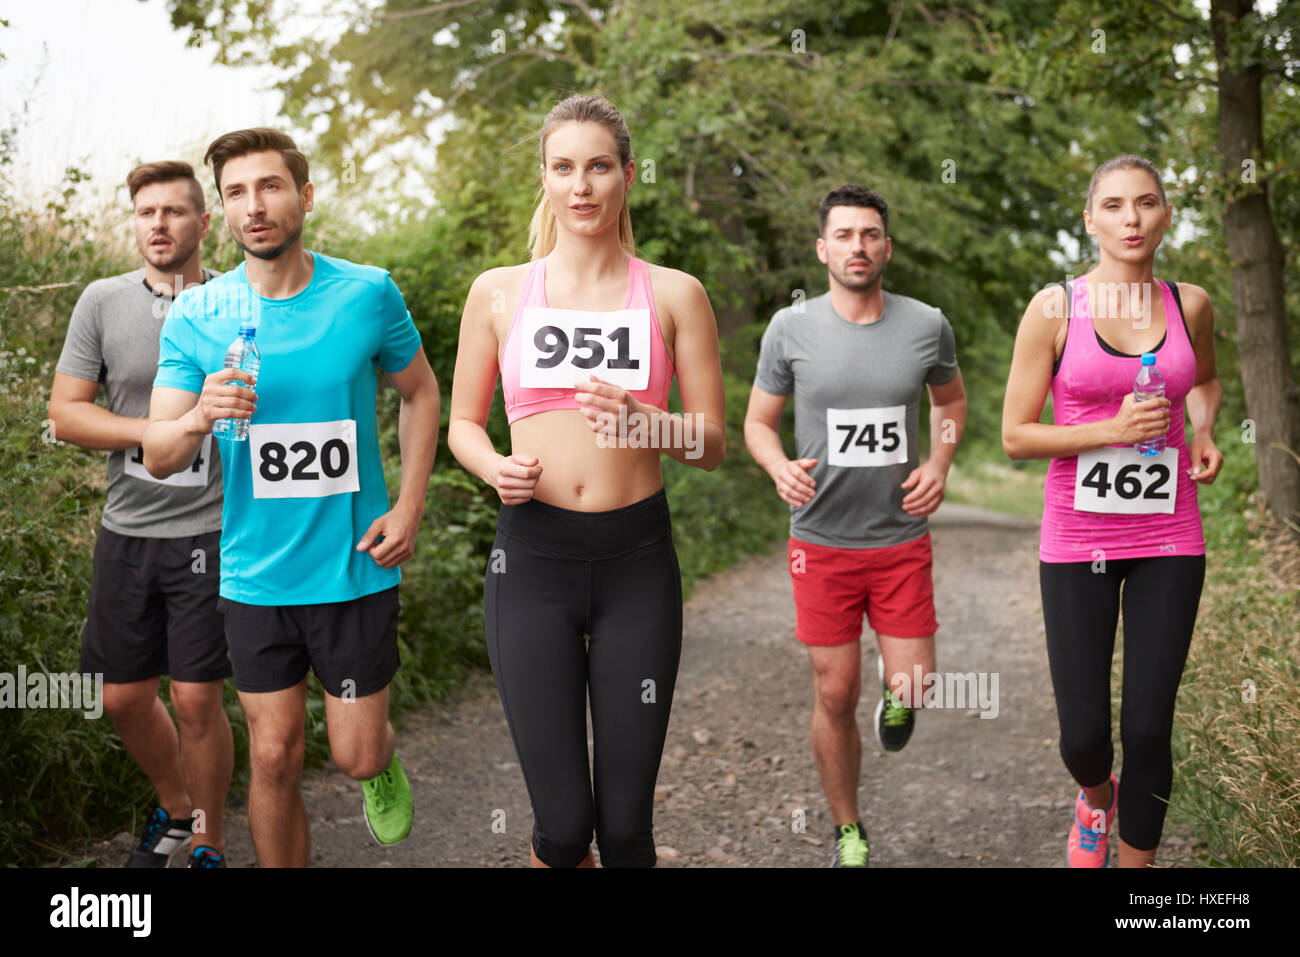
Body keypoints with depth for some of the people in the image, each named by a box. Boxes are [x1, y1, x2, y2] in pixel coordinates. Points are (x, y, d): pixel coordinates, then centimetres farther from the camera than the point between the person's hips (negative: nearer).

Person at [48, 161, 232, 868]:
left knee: (196, 699, -2)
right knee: (123, 697, 11)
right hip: (127, 528, 3)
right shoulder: (104, 301, 3)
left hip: (210, 529, -3)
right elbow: (64, 413, 0)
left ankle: (209, 842, 20)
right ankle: (173, 809, 38)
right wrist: (159, 430, -12)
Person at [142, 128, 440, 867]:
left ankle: (384, 760, 45)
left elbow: (421, 393, 8)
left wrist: (409, 509, -3)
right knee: (275, 759, 8)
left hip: (356, 566, -1)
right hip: (256, 575, 1)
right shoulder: (195, 316, -5)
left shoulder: (368, 294, -7)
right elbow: (157, 456, -4)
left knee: (356, 757, 8)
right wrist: (197, 418, -27)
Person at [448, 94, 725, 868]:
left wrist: (643, 422, -17)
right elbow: (462, 423, 14)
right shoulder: (499, 292, 6)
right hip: (533, 556, 0)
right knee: (562, 824, -3)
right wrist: (495, 466, -9)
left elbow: (713, 443, 4)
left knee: (625, 824, 4)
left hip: (637, 557, 0)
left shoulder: (674, 294, 4)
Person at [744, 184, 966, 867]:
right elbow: (759, 422, 4)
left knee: (913, 689, -2)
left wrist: (940, 464, -2)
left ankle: (893, 693, 37)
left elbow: (951, 400, 17)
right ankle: (849, 834, 25)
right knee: (835, 697, 5)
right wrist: (780, 468, -18)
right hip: (822, 542, -1)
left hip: (903, 537, 1)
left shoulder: (927, 326, -2)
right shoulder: (790, 329, -6)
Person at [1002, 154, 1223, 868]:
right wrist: (1113, 429, -18)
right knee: (1084, 734, 1)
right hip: (1078, 539, -2)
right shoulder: (1054, 309, -7)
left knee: (1148, 729, 0)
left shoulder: (1190, 304, 3)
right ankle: (1095, 797, 38)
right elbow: (1015, 436, -6)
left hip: (1169, 539, 2)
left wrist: (1204, 433, 4)